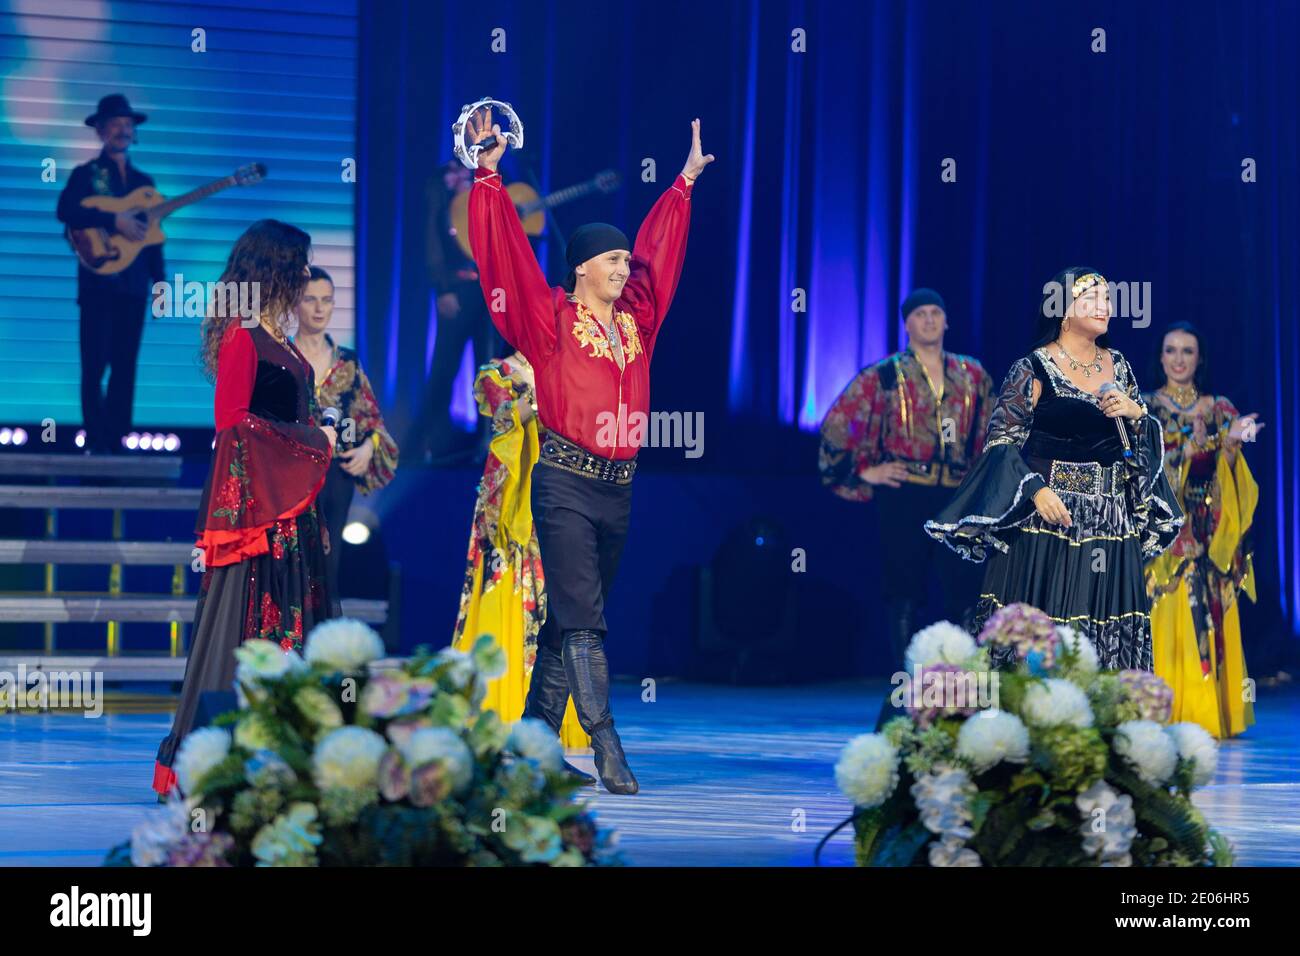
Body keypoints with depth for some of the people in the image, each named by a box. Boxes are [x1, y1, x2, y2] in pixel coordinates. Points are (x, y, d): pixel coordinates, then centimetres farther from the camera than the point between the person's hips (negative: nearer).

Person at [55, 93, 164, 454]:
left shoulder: (143, 181, 17)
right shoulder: (86, 174, 2)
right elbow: (65, 211, -17)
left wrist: (159, 280, 9)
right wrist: (114, 220, -23)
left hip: (134, 285, 5)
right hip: (99, 282, -5)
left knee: (125, 367, 3)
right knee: (96, 364, -7)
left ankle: (116, 442, 4)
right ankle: (95, 444, -6)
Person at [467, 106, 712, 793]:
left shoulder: (636, 320, 12)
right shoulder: (552, 319, -2)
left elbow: (658, 250, 24)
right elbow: (508, 253, -7)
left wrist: (686, 182, 32)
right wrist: (488, 176, -11)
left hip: (618, 488, 6)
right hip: (566, 484, -6)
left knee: (569, 618, 10)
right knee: (582, 621, -9)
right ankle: (607, 752, -12)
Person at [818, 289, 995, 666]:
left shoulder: (972, 376, 12)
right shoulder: (884, 377, 2)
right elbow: (836, 425, 2)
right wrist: (864, 471, 0)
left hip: (957, 496, 3)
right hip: (904, 497, -3)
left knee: (965, 591, -4)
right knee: (905, 593, 0)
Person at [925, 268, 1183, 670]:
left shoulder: (1118, 367, 12)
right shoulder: (1033, 369, -3)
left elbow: (1144, 441, 16)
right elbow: (1001, 441, -6)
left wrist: (1135, 413, -5)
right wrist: (1035, 490, -19)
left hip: (1110, 526, 5)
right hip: (1045, 519, -5)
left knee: (1107, 632, 1)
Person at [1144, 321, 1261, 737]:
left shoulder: (1220, 409, 10)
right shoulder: (1145, 407, 7)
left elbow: (1229, 473, 3)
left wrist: (1231, 442, -15)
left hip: (1208, 529, 1)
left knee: (1210, 620, -3)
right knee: (1167, 620, -8)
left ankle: (1212, 716, 1)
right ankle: (1167, 716, -6)